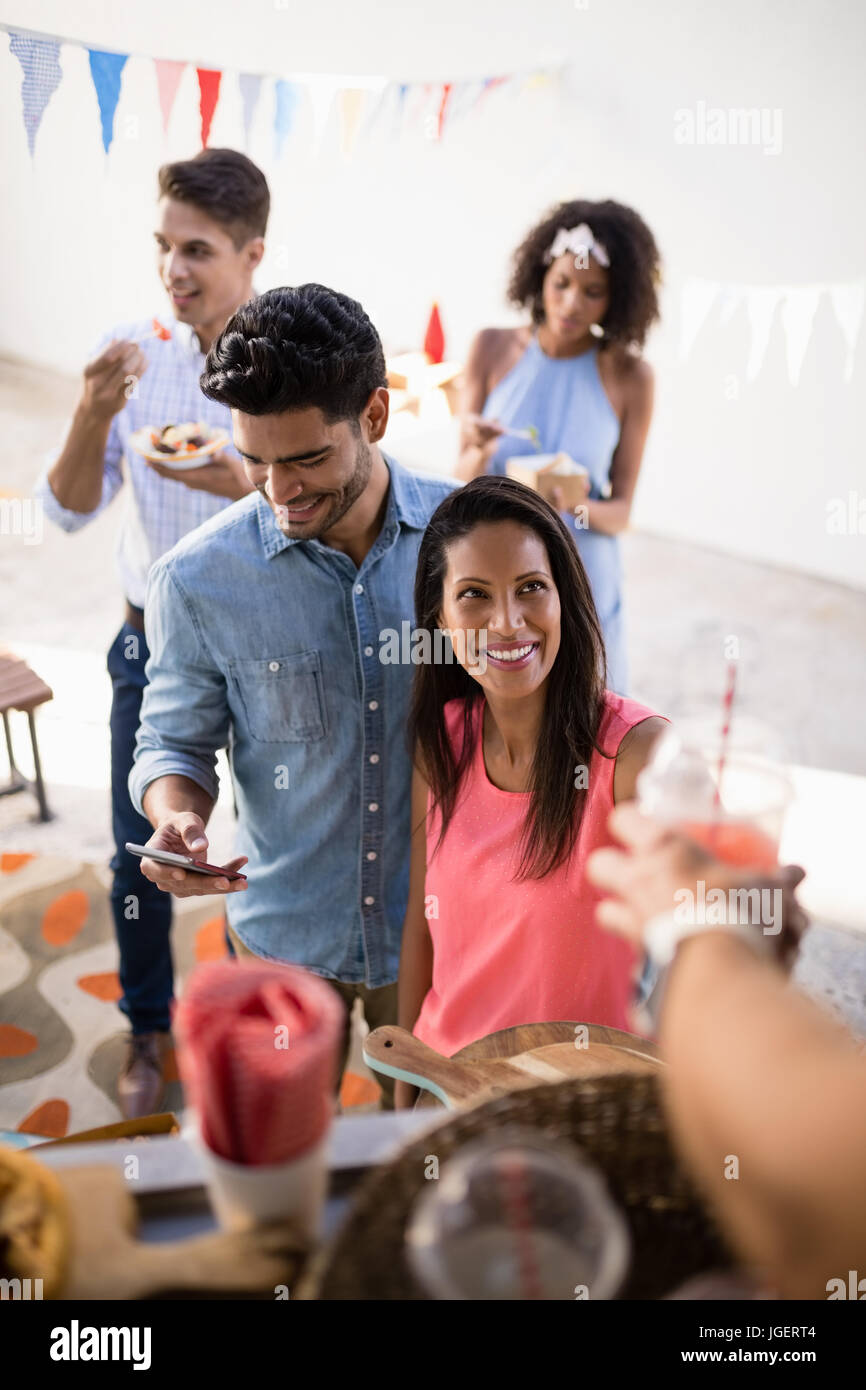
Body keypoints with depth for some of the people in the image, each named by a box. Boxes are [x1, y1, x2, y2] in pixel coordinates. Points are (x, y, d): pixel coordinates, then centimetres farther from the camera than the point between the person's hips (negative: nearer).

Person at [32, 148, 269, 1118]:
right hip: (155, 642, 2)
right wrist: (93, 414, -23)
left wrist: (243, 486, -29)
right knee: (139, 855, 12)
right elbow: (68, 509, -5)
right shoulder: (129, 354, -5)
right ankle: (148, 1029, 37)